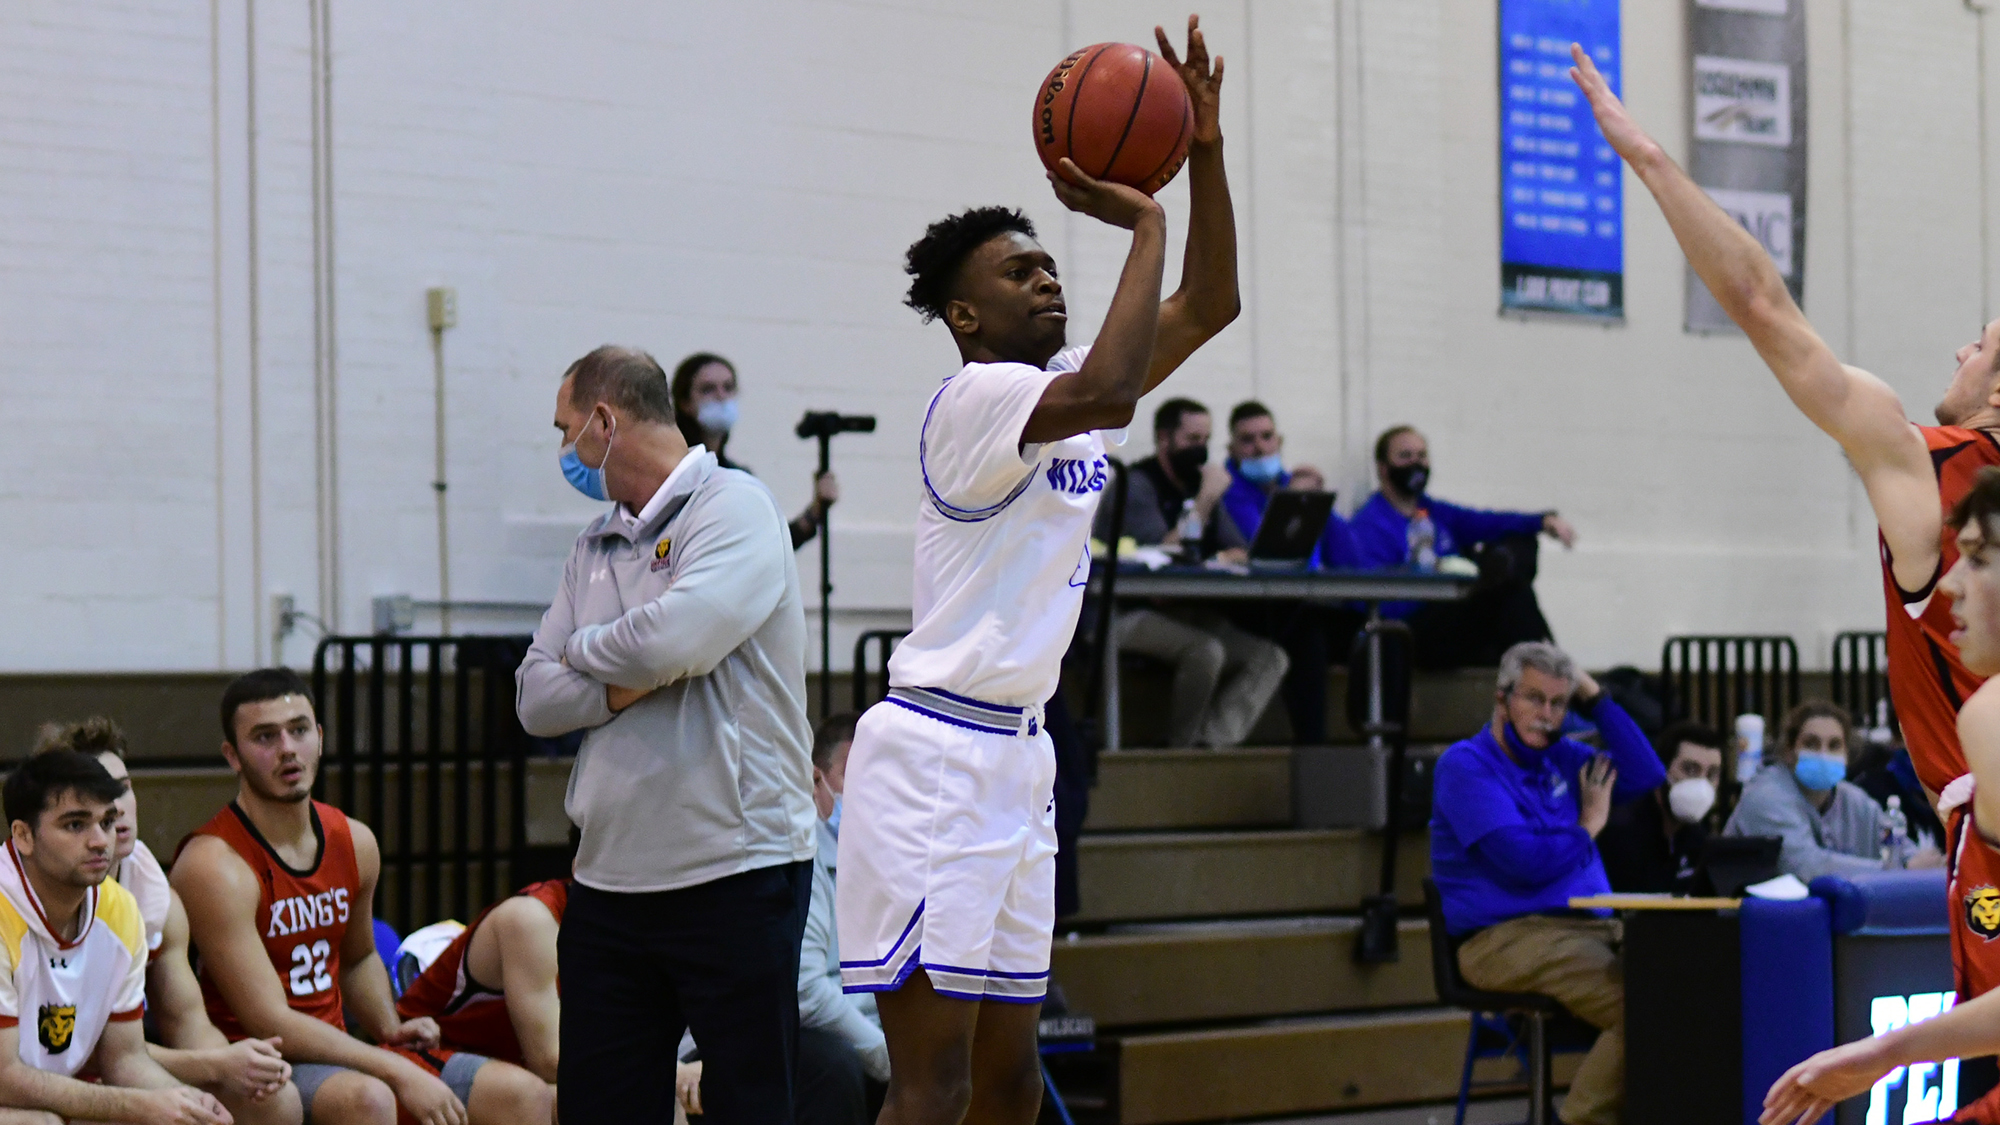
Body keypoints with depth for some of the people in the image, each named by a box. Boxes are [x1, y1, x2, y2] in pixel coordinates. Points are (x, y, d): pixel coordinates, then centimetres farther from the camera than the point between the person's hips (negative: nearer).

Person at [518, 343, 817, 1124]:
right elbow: (537, 700, 10)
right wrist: (621, 686, -9)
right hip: (610, 877, 7)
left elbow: (677, 638, -22)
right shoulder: (595, 546, 17)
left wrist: (584, 650, -2)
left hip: (733, 872, -7)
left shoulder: (733, 506, -4)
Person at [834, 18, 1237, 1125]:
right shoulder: (976, 395, -12)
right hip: (936, 755, -10)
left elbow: (1209, 304, 17)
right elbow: (1107, 392, -31)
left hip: (1016, 755, 10)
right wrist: (1144, 223, -21)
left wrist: (1205, 151, 4)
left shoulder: (1061, 382, 14)